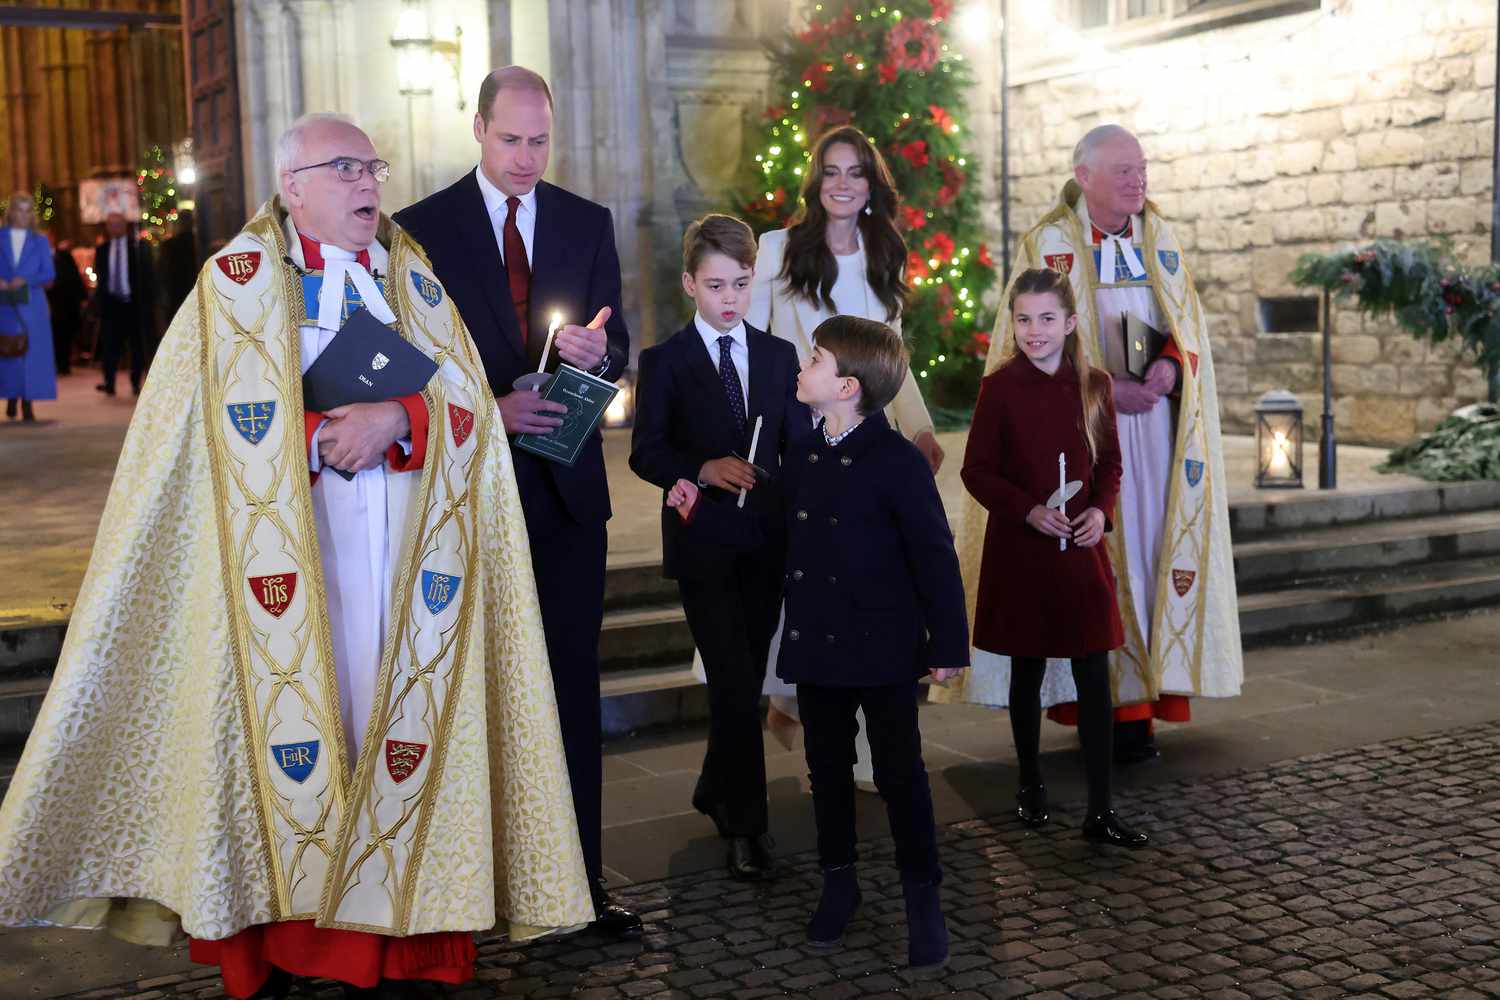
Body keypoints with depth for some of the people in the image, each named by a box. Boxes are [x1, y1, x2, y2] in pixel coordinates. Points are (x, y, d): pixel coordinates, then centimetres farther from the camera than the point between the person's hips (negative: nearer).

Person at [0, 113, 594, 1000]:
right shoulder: (240, 283, 6)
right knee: (292, 717, -4)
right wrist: (330, 439, -13)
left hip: (405, 556, 3)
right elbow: (241, 425, -4)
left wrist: (395, 419, -13)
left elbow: (468, 403, 4)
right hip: (292, 558, -3)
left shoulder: (415, 284, 15)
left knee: (393, 715, 0)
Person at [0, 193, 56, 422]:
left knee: (32, 351, -3)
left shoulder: (40, 241, 10)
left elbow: (49, 274, 3)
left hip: (32, 305, 0)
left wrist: (25, 280, -12)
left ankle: (27, 404, 2)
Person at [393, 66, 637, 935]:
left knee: (575, 682, 5)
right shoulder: (423, 227, -1)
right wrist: (488, 409, -18)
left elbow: (616, 348, 7)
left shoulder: (588, 223, 7)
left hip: (568, 483, 2)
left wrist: (597, 352, -17)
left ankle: (581, 876, 14)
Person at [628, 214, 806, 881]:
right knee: (734, 683, -7)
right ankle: (746, 826, 2)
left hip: (767, 540, 4)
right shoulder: (665, 362, -1)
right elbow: (645, 454, -4)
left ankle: (716, 793, 32)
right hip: (704, 543, -4)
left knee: (746, 680, 12)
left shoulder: (779, 357, 9)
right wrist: (703, 470, -21)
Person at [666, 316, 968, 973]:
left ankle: (923, 900, 17)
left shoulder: (897, 462, -14)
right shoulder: (804, 457, 7)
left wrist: (948, 644, -12)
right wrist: (699, 511, 10)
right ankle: (838, 883, 32)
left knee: (900, 774, 4)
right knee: (827, 769, 16)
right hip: (816, 647, 6)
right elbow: (774, 535, 13)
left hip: (884, 649, -6)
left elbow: (935, 557, -12)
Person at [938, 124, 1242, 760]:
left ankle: (1139, 696, 7)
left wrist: (1170, 366, -11)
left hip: (1154, 422, 5)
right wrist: (1105, 387, -17)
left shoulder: (1160, 240, 13)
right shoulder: (1051, 244, -2)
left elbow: (1189, 321, 11)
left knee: (1149, 550, 2)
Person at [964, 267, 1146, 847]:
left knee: (1094, 676, 0)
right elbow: (977, 472, -4)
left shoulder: (1094, 385, 3)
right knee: (1027, 672, 11)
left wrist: (1101, 510, -8)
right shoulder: (999, 387, -6)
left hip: (1081, 549, 2)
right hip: (1019, 552, -2)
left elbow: (1110, 462, 10)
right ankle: (1030, 785, 29)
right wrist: (1029, 510, -17)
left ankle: (1100, 811, 6)